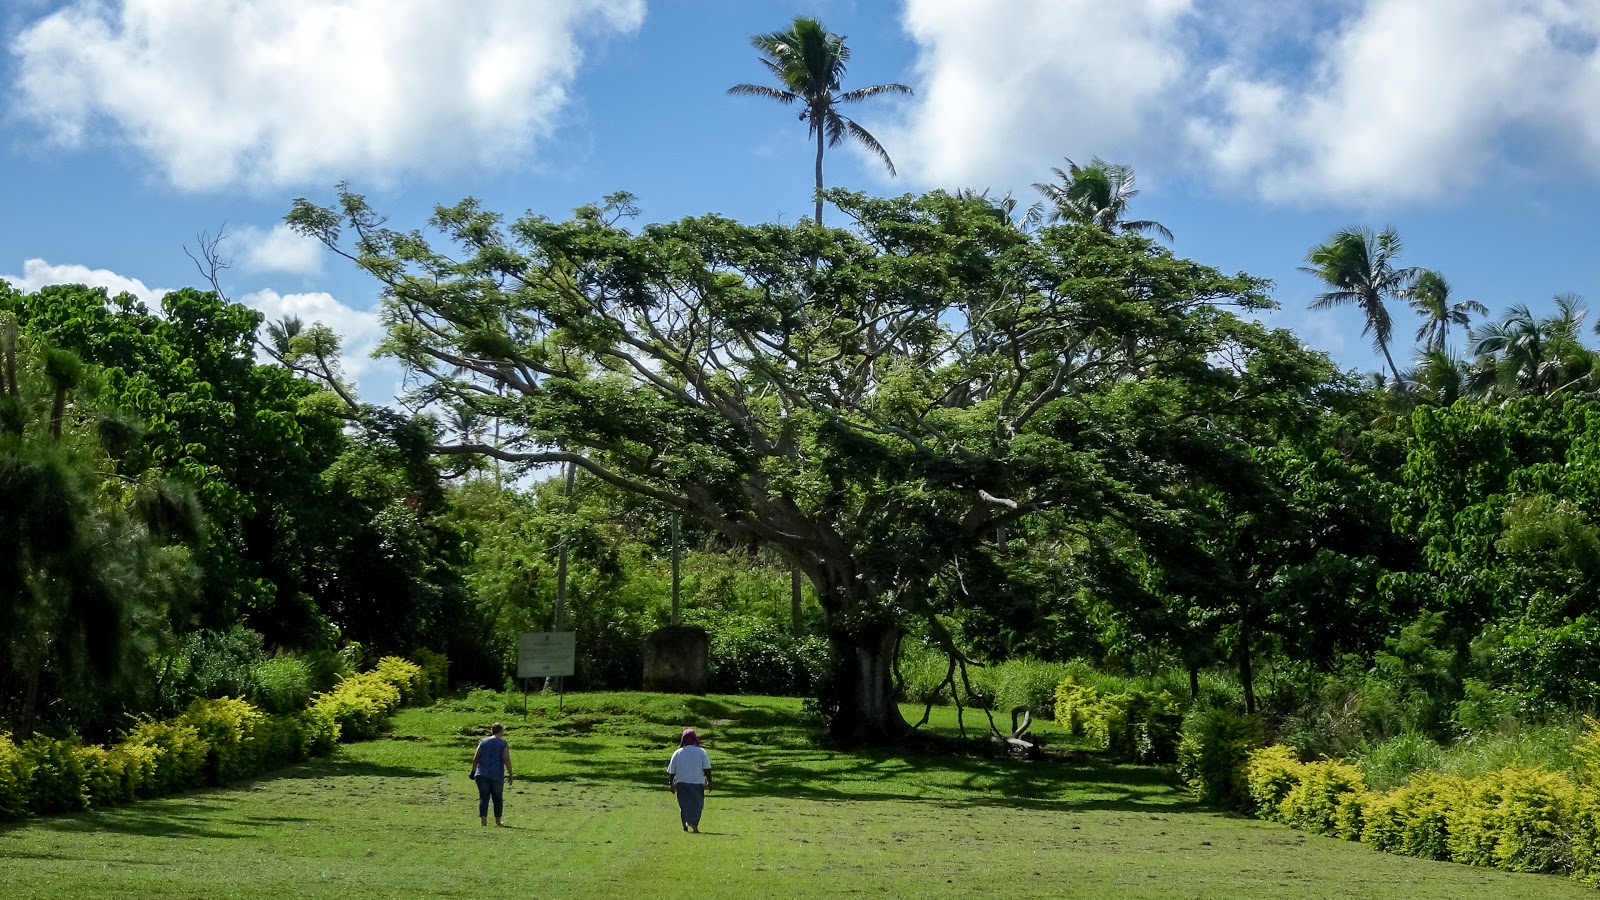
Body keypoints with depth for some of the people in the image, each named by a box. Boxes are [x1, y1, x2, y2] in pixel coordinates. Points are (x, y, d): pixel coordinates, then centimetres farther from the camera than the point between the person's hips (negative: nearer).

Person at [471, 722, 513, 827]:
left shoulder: (483, 742, 8)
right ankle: (498, 822, 24)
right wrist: (510, 774, -4)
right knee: (498, 798, 13)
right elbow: (506, 759, -10)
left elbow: (475, 758, 5)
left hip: (482, 775, 2)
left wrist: (474, 770, 18)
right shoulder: (503, 743, 0)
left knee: (483, 797, 0)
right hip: (497, 775, -2)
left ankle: (483, 819, -16)